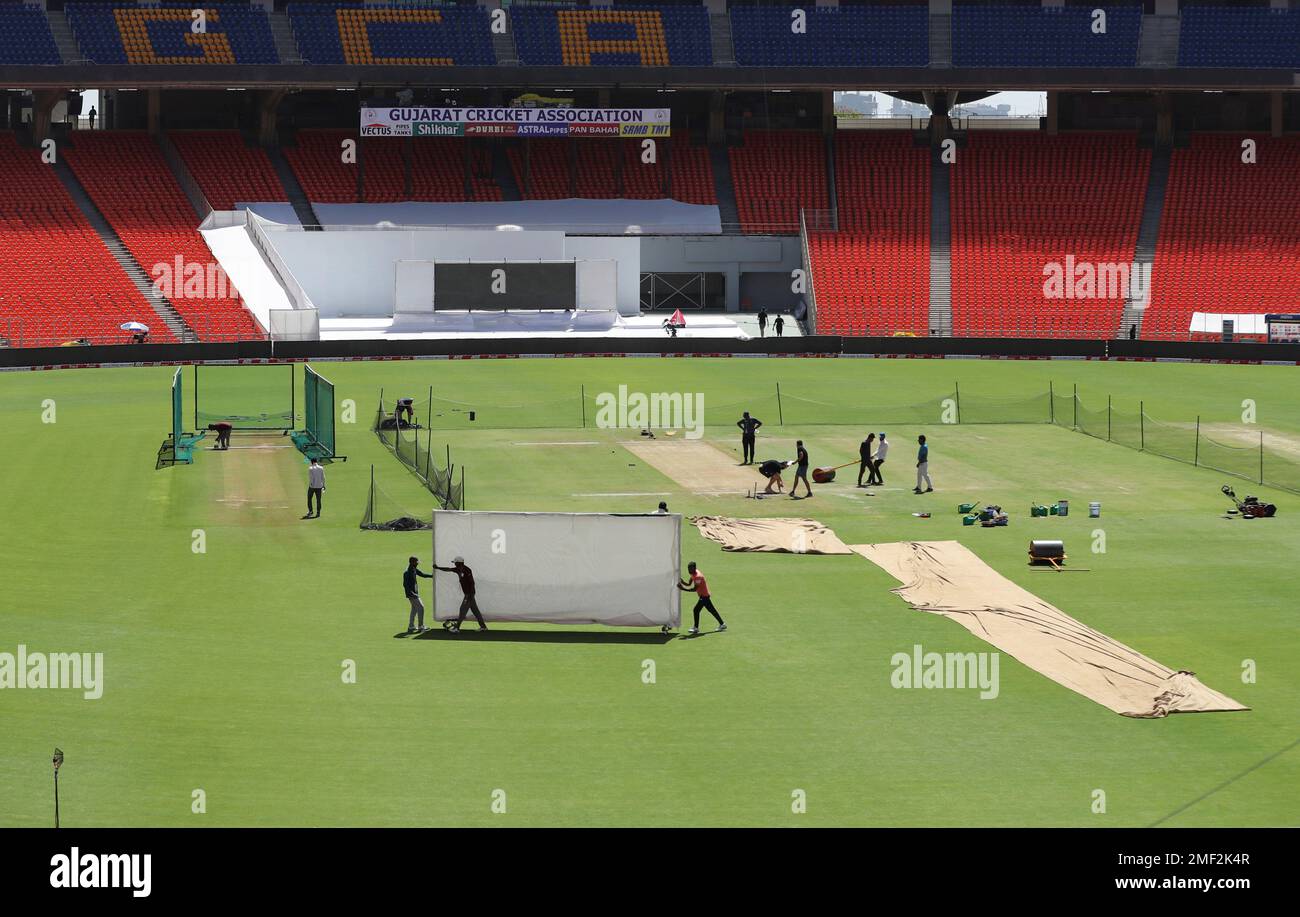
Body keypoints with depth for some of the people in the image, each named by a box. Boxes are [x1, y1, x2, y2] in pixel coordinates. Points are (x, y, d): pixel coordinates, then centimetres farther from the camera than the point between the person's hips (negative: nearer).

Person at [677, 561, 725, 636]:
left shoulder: (698, 576, -26)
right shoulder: (693, 574, 5)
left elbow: (694, 589, -28)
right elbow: (689, 584, 8)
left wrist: (683, 589, -31)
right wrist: (682, 582, -13)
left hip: (704, 596, -10)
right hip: (704, 595, 10)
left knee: (696, 610, -12)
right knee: (712, 610, 17)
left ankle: (696, 628, -6)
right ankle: (722, 624, 25)